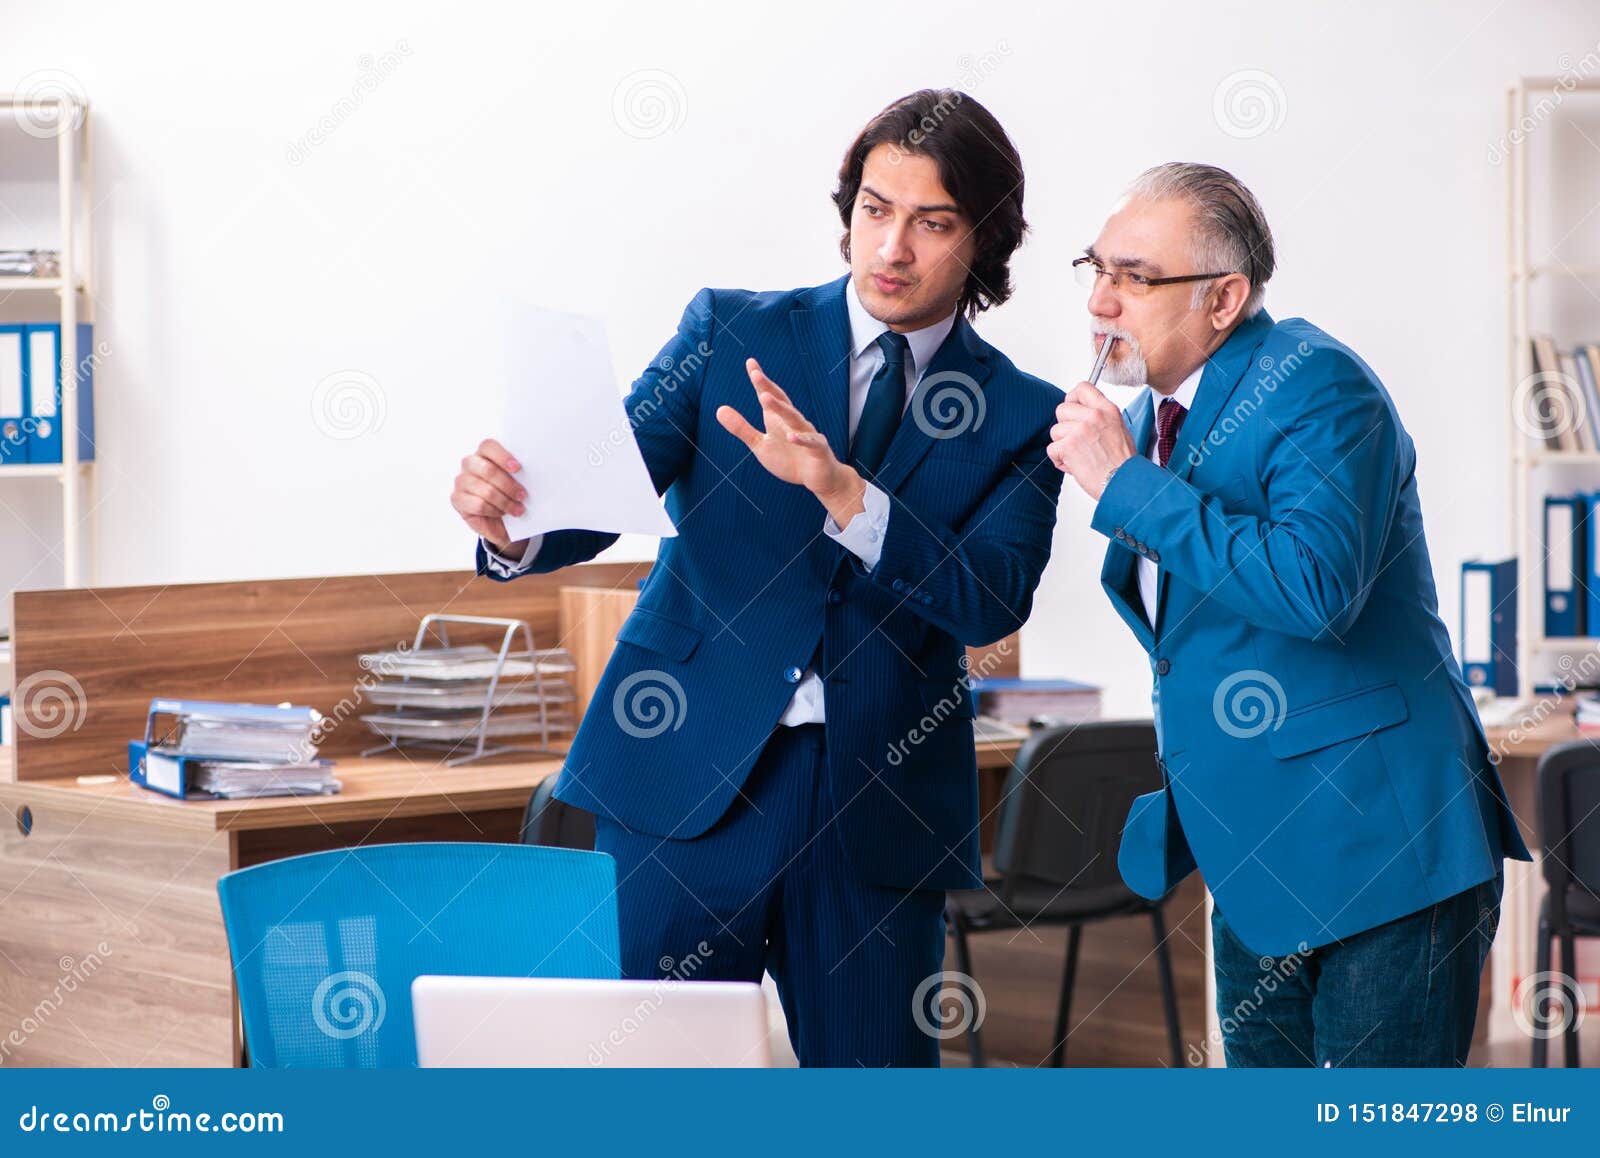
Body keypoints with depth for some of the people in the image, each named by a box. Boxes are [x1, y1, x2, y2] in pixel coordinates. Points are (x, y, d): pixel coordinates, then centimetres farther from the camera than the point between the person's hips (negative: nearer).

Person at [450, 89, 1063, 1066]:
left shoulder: (1024, 418, 5)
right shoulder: (729, 332, 7)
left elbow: (992, 601, -10)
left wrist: (840, 491, -26)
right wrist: (514, 527, -28)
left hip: (879, 804, 1)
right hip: (688, 775, 0)